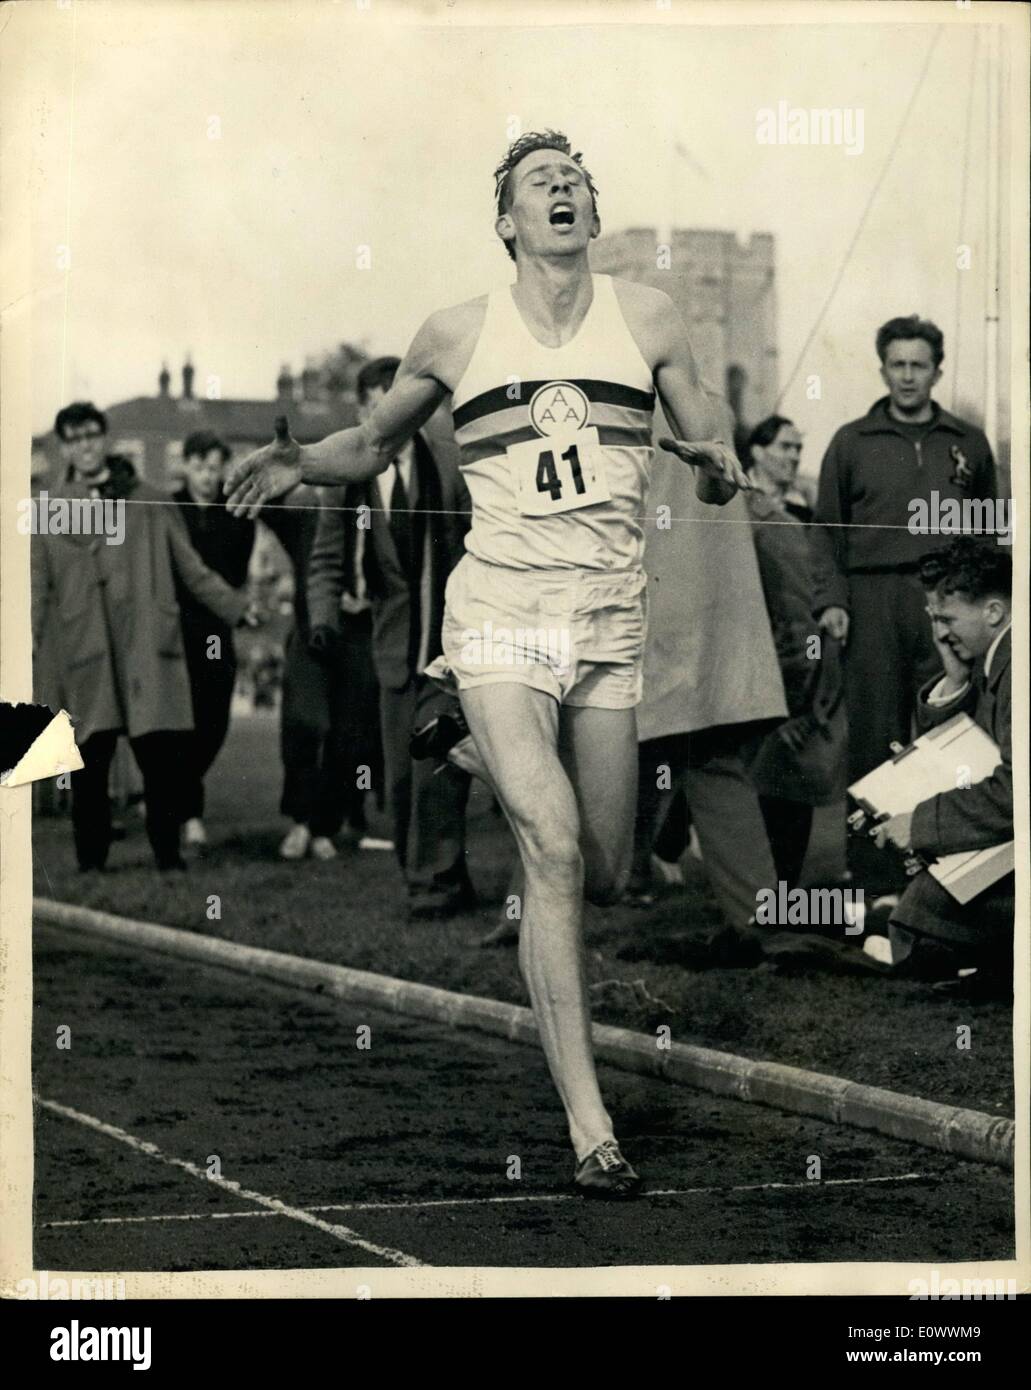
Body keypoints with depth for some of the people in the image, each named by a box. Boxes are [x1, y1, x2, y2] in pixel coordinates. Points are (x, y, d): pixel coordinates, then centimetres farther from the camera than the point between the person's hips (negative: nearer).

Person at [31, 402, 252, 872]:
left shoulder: (150, 504, 12)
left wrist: (233, 606, 3)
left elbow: (192, 569, 13)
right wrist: (27, 638, -4)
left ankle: (168, 855, 5)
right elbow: (38, 588, 10)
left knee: (162, 757, -7)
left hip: (148, 652, 0)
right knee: (88, 767, -2)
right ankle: (90, 864, 7)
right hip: (85, 660, 1)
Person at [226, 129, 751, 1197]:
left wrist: (716, 464, -11)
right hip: (500, 608, -3)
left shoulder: (646, 318, 8)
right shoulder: (456, 335, 5)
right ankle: (589, 1127, -17)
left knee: (604, 876, 5)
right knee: (553, 849, -18)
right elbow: (376, 443, 19)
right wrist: (298, 461, 0)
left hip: (611, 617, 3)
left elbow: (711, 454, 13)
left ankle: (533, 945, 44)